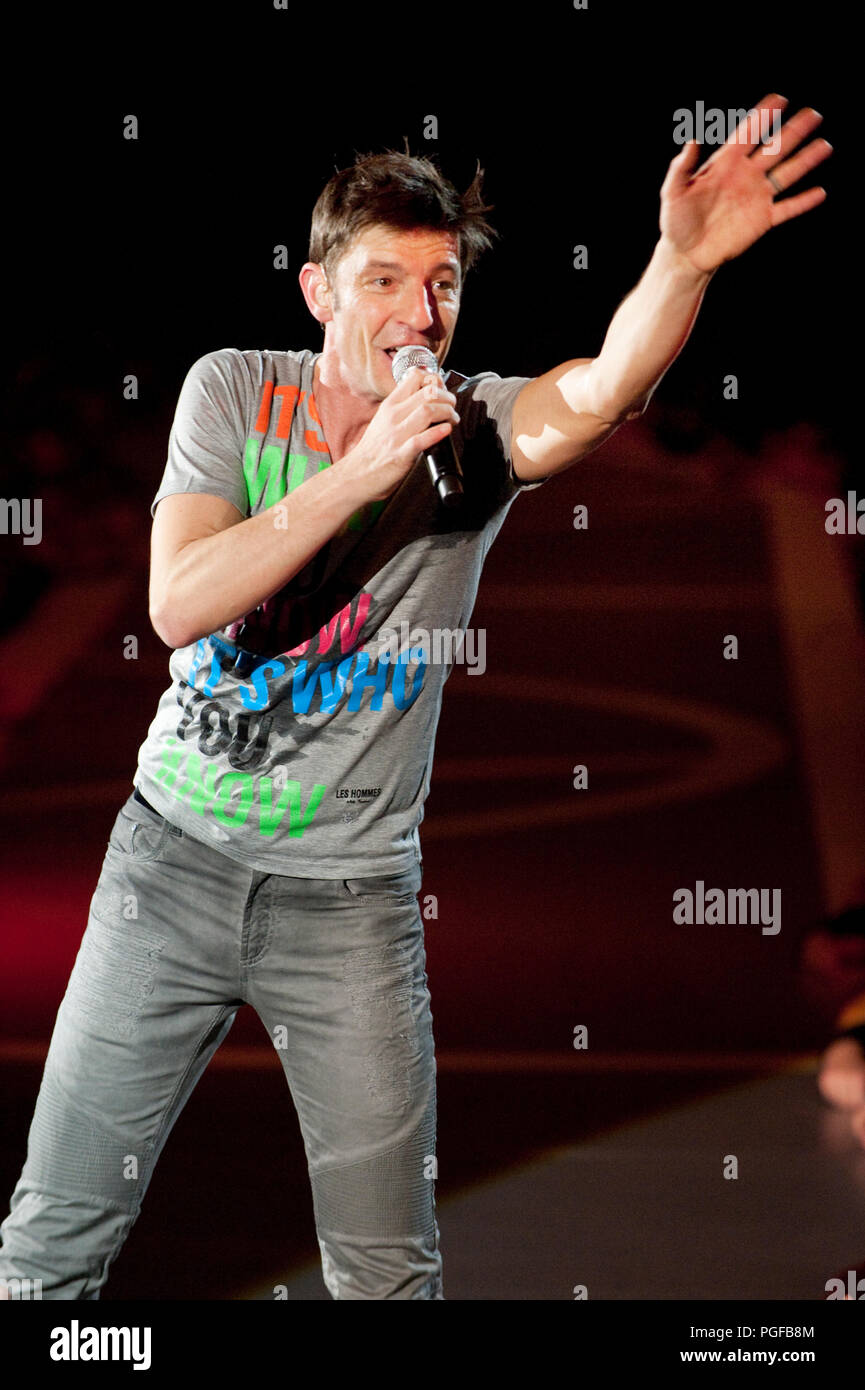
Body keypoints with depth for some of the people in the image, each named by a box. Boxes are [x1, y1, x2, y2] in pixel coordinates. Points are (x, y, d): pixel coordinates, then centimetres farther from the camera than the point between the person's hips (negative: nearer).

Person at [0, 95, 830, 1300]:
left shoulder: (478, 434, -7)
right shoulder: (233, 391, -4)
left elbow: (608, 390, -30)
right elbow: (179, 606, -18)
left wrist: (684, 263, -51)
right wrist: (359, 475, -27)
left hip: (351, 894, 0)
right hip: (177, 854, 1)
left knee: (389, 1266, 3)